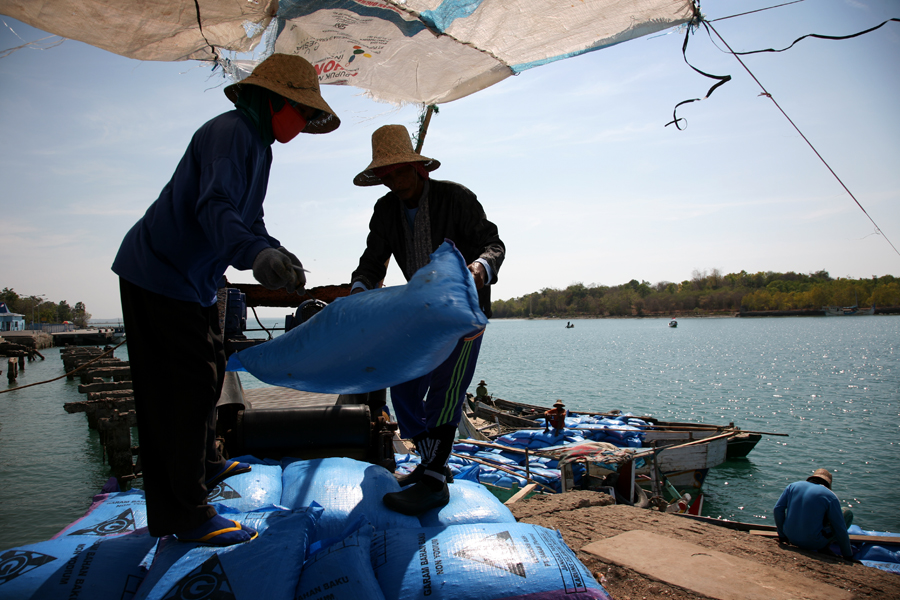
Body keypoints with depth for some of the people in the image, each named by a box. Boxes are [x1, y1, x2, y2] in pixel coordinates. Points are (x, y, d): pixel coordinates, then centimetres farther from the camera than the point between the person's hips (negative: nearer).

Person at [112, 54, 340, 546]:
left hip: (192, 280, 11)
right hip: (158, 276, -11)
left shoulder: (256, 144, 15)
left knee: (208, 370, 20)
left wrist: (278, 256, -2)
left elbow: (249, 219, 16)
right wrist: (256, 254, -50)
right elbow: (215, 206, -33)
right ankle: (186, 515, 2)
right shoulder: (231, 132, -18)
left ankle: (206, 464, 40)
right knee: (187, 385, -8)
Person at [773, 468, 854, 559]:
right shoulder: (830, 496, -6)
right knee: (848, 513, 12)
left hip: (792, 539, 4)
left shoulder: (793, 486, 5)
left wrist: (782, 535, 13)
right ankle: (824, 547, 8)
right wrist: (848, 554, 9)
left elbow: (778, 509, 2)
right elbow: (840, 529, -4)